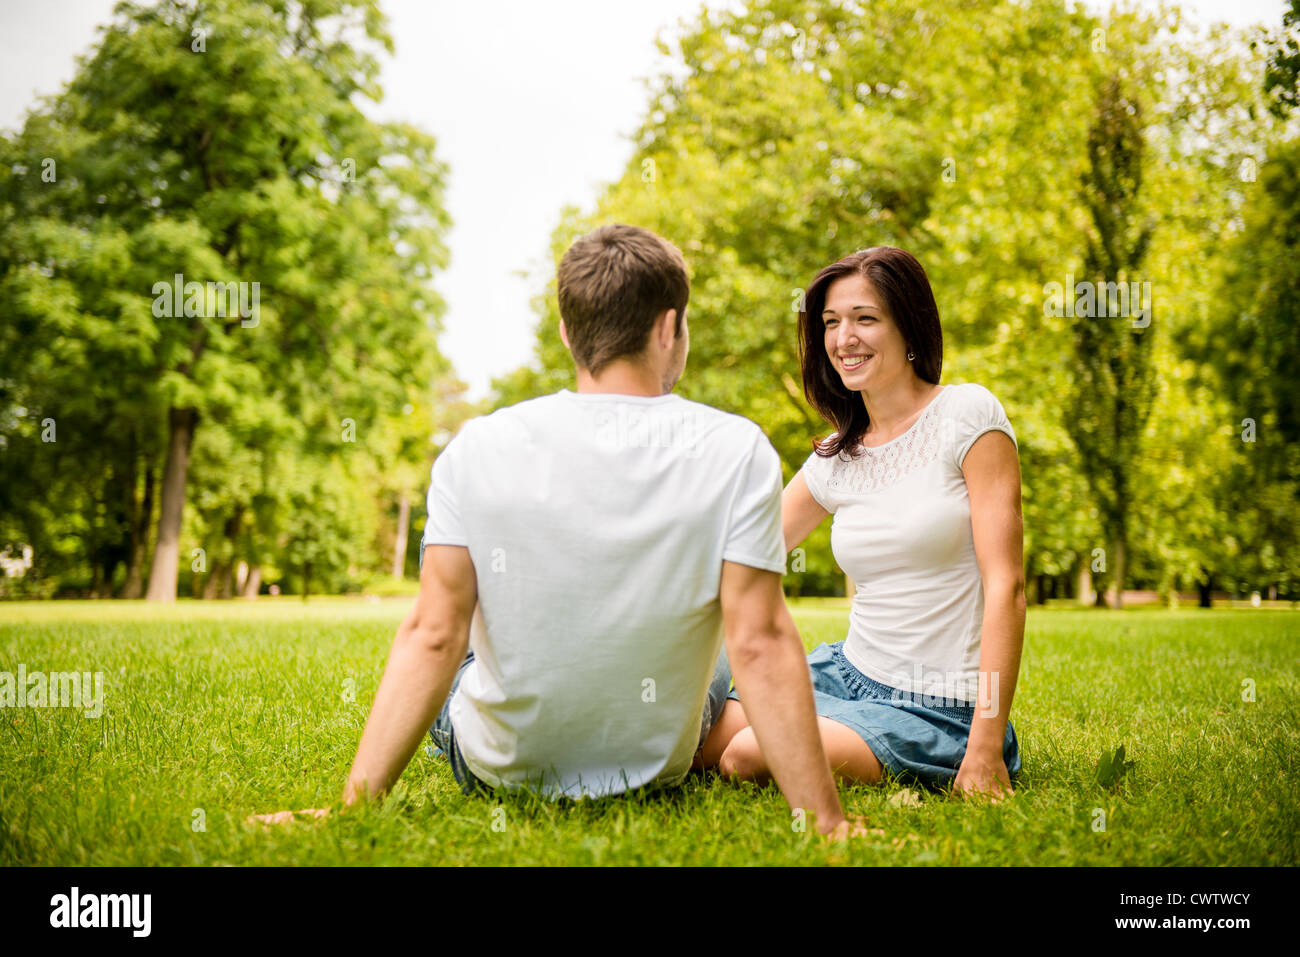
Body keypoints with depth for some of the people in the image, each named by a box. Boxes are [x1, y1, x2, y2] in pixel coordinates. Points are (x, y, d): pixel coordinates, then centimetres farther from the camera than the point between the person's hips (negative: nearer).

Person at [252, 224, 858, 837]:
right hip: (656, 770, 1)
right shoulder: (737, 452, -20)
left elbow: (432, 635, -20)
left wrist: (355, 803, -16)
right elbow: (758, 645, -23)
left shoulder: (477, 450, -17)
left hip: (497, 765, 0)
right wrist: (824, 818, -19)